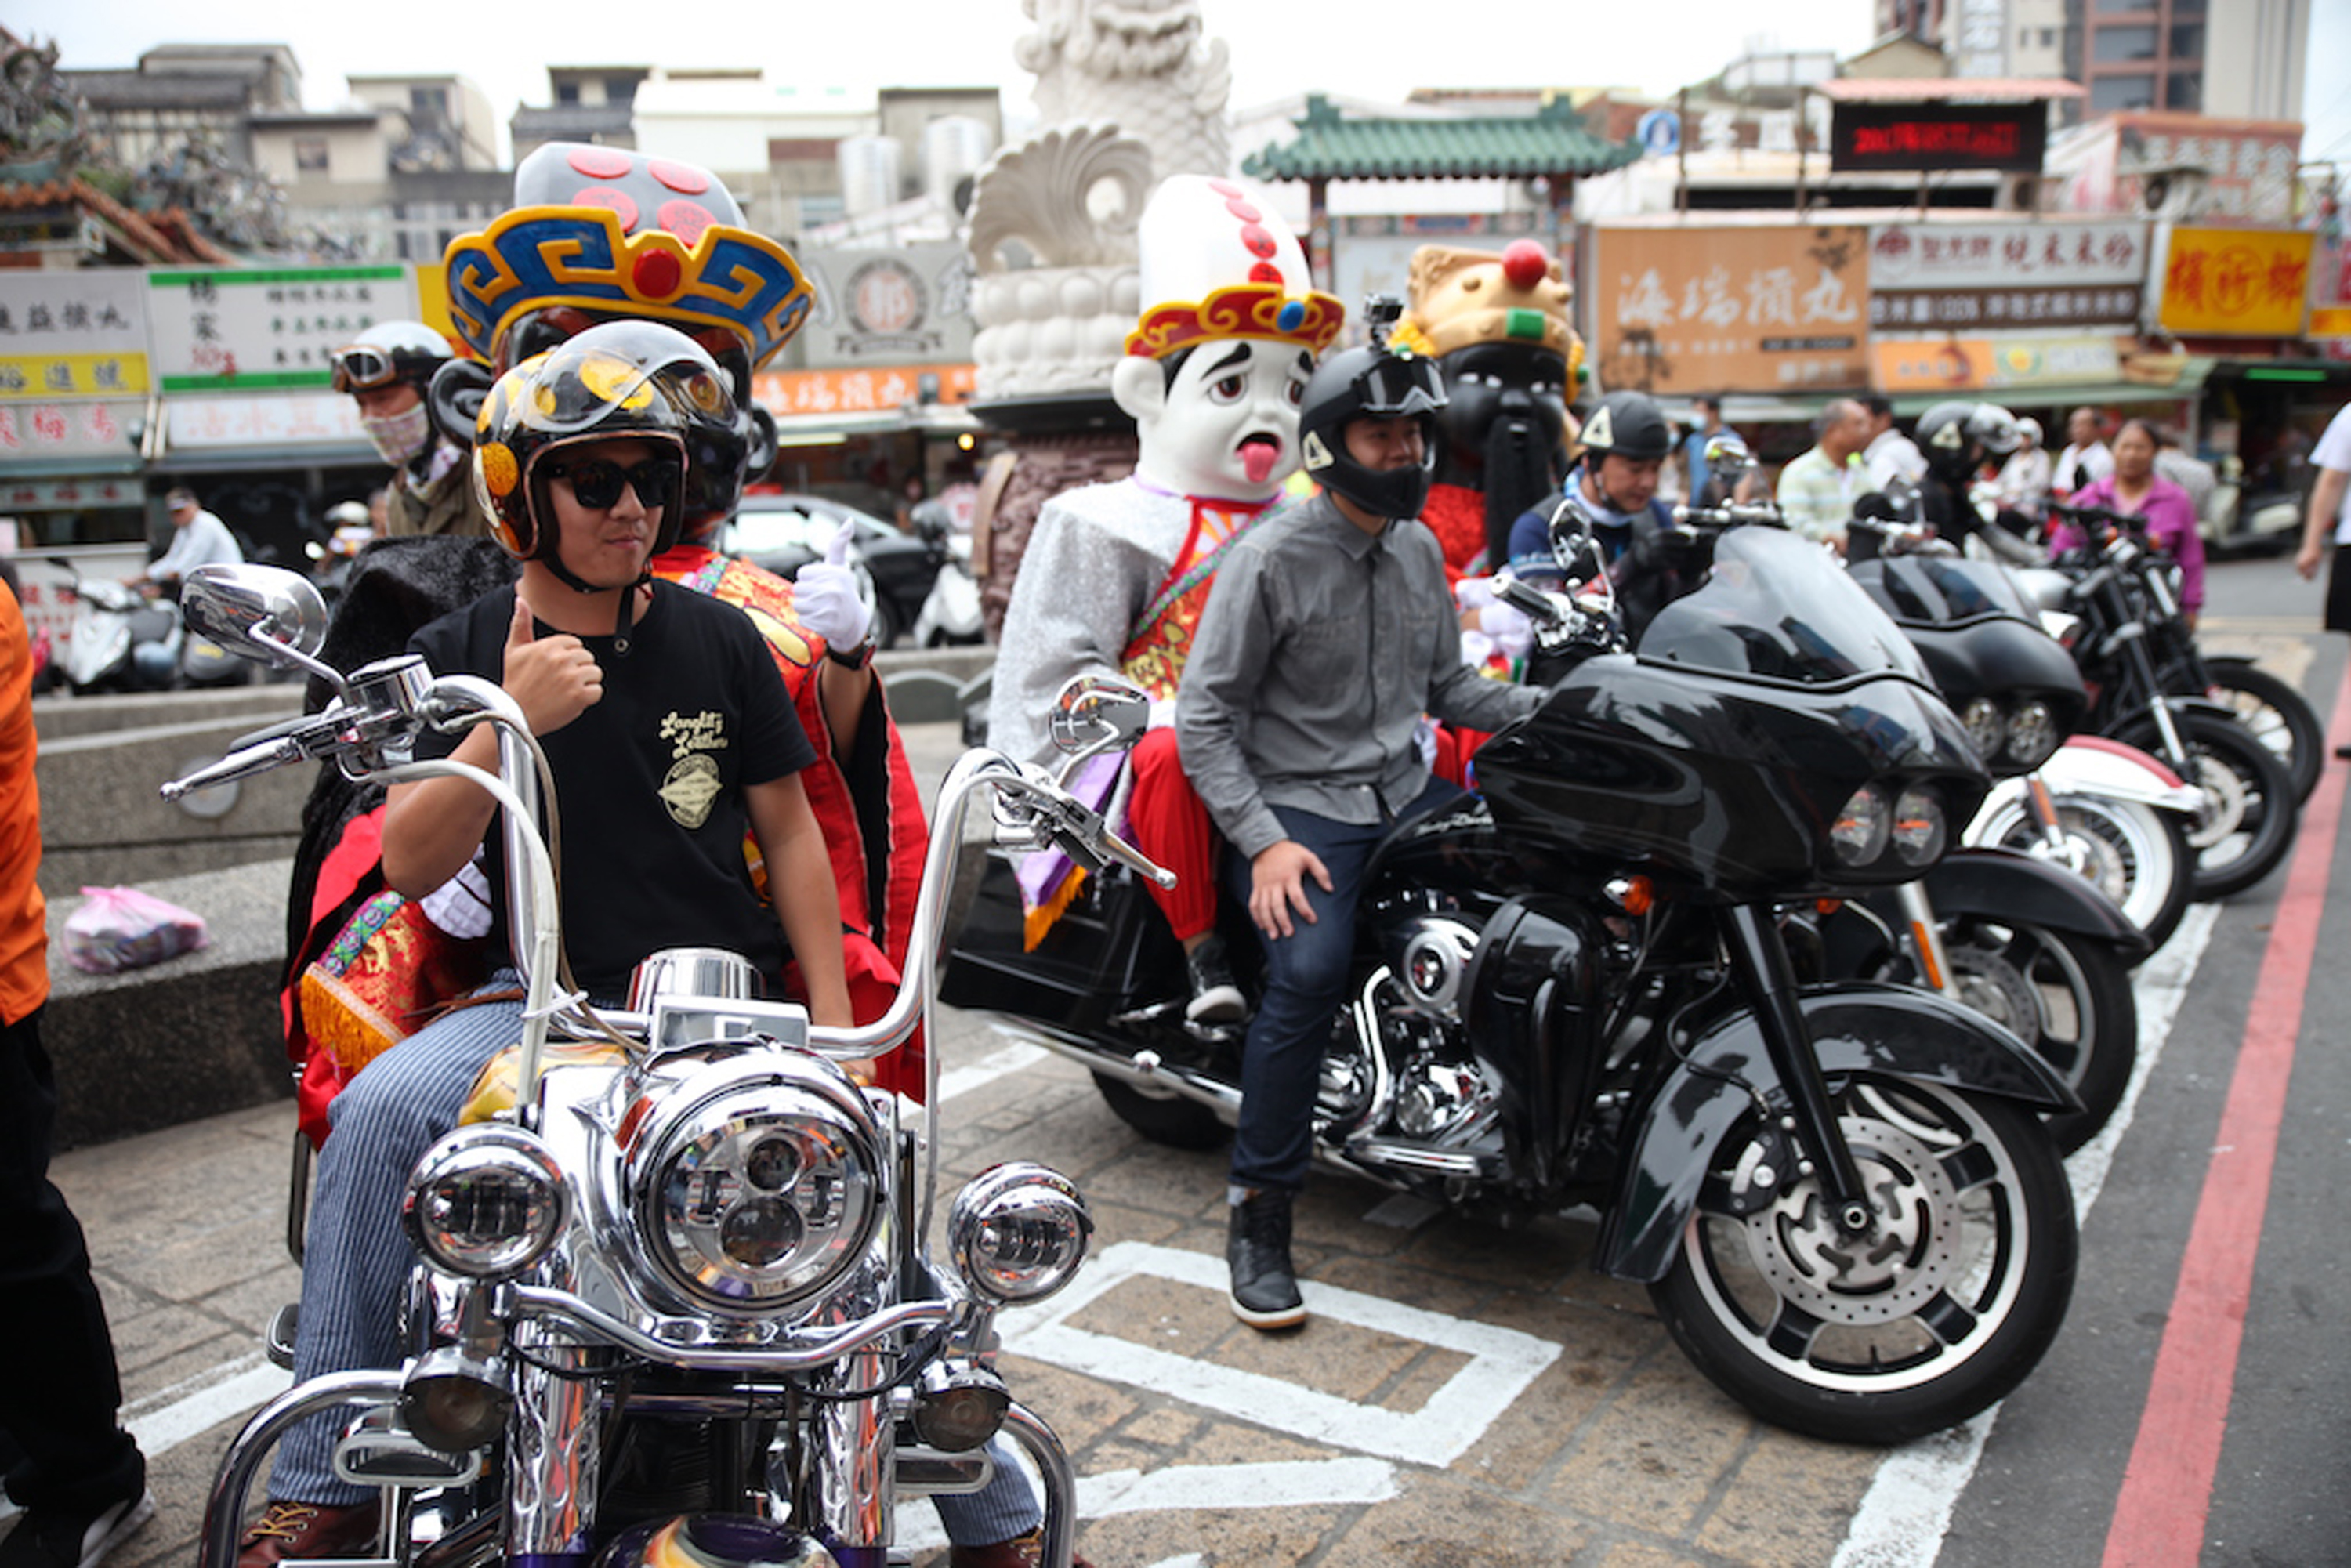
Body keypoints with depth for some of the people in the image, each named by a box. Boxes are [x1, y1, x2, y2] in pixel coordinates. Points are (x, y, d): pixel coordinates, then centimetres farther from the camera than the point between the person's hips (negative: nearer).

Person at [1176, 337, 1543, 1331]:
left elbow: (1448, 686, 21)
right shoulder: (1269, 559, -7)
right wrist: (1264, 843, -19)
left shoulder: (1420, 551, 14)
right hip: (1296, 808, -6)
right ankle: (1260, 1212, -16)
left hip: (1405, 796, 7)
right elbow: (1204, 715, -9)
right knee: (1311, 968, -31)